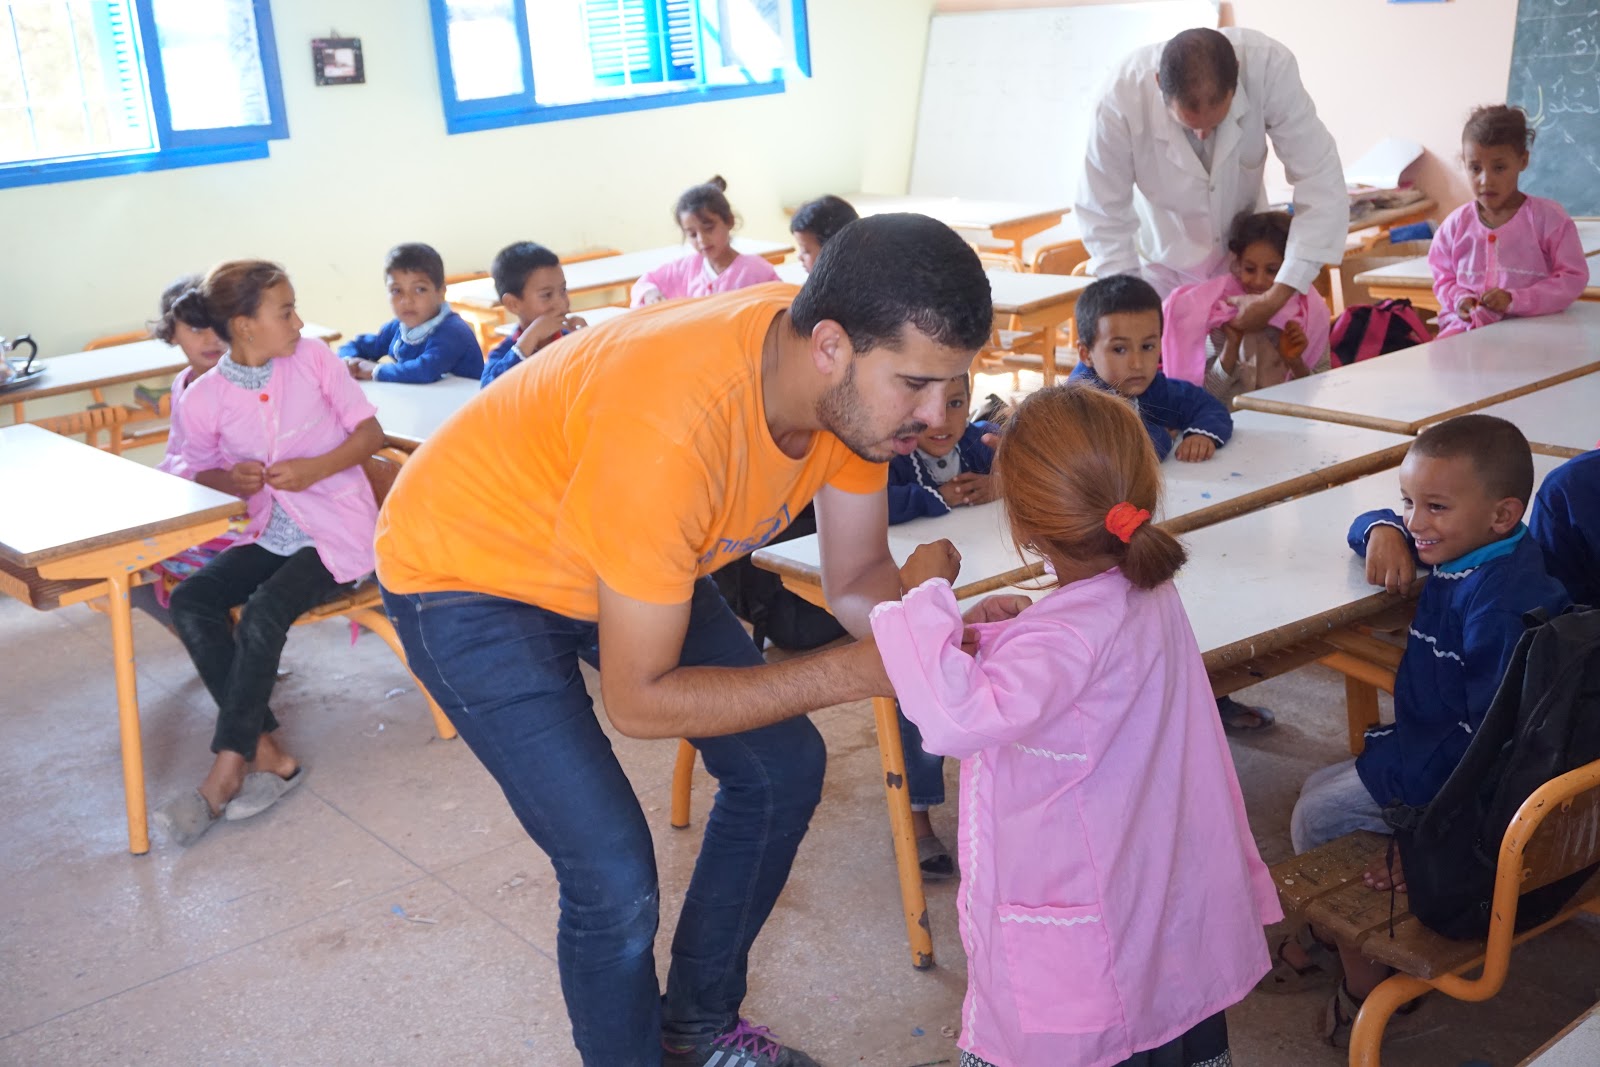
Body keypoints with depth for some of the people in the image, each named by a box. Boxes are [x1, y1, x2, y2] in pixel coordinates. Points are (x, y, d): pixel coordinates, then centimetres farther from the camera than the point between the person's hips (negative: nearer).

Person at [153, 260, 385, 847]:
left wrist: (315, 468, -18)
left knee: (262, 612, -26)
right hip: (267, 533, 3)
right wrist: (234, 479, -14)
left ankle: (226, 773, -17)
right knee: (189, 600, -20)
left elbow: (370, 432, -2)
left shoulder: (313, 357, -7)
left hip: (337, 528, -3)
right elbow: (203, 475, 10)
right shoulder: (202, 399, -4)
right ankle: (267, 752, -19)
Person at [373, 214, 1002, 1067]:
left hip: (619, 555, 8)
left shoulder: (856, 381, -18)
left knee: (782, 769, 8)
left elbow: (857, 579, -6)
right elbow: (641, 700, -31)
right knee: (615, 880, -15)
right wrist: (857, 671, -34)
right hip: (464, 570, -7)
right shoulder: (669, 427, -41)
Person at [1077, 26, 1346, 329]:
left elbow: (1320, 179, -28)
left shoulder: (1270, 66, -33)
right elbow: (1102, 218, -23)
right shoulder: (1122, 102, -35)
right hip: (1163, 258, -1)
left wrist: (1277, 296, -33)